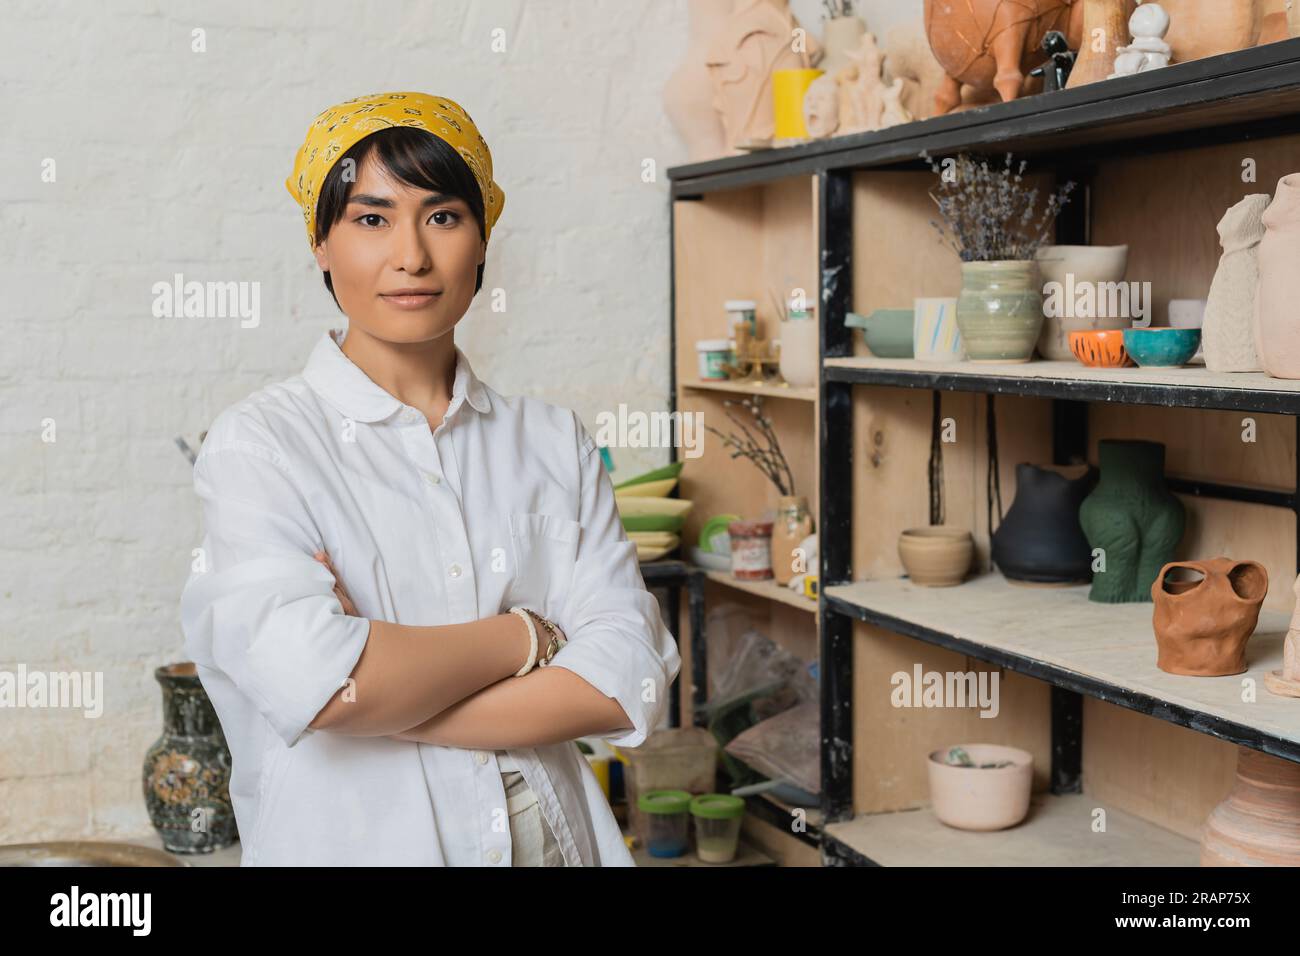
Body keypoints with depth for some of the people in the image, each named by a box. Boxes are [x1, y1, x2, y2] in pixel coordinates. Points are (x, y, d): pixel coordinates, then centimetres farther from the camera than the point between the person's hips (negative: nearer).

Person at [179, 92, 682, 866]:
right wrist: (525, 636, -13)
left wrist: (383, 686, -20)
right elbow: (309, 681, -26)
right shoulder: (261, 442, -11)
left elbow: (630, 681, -11)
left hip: (555, 832, 3)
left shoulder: (552, 442, -1)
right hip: (354, 840, -3)